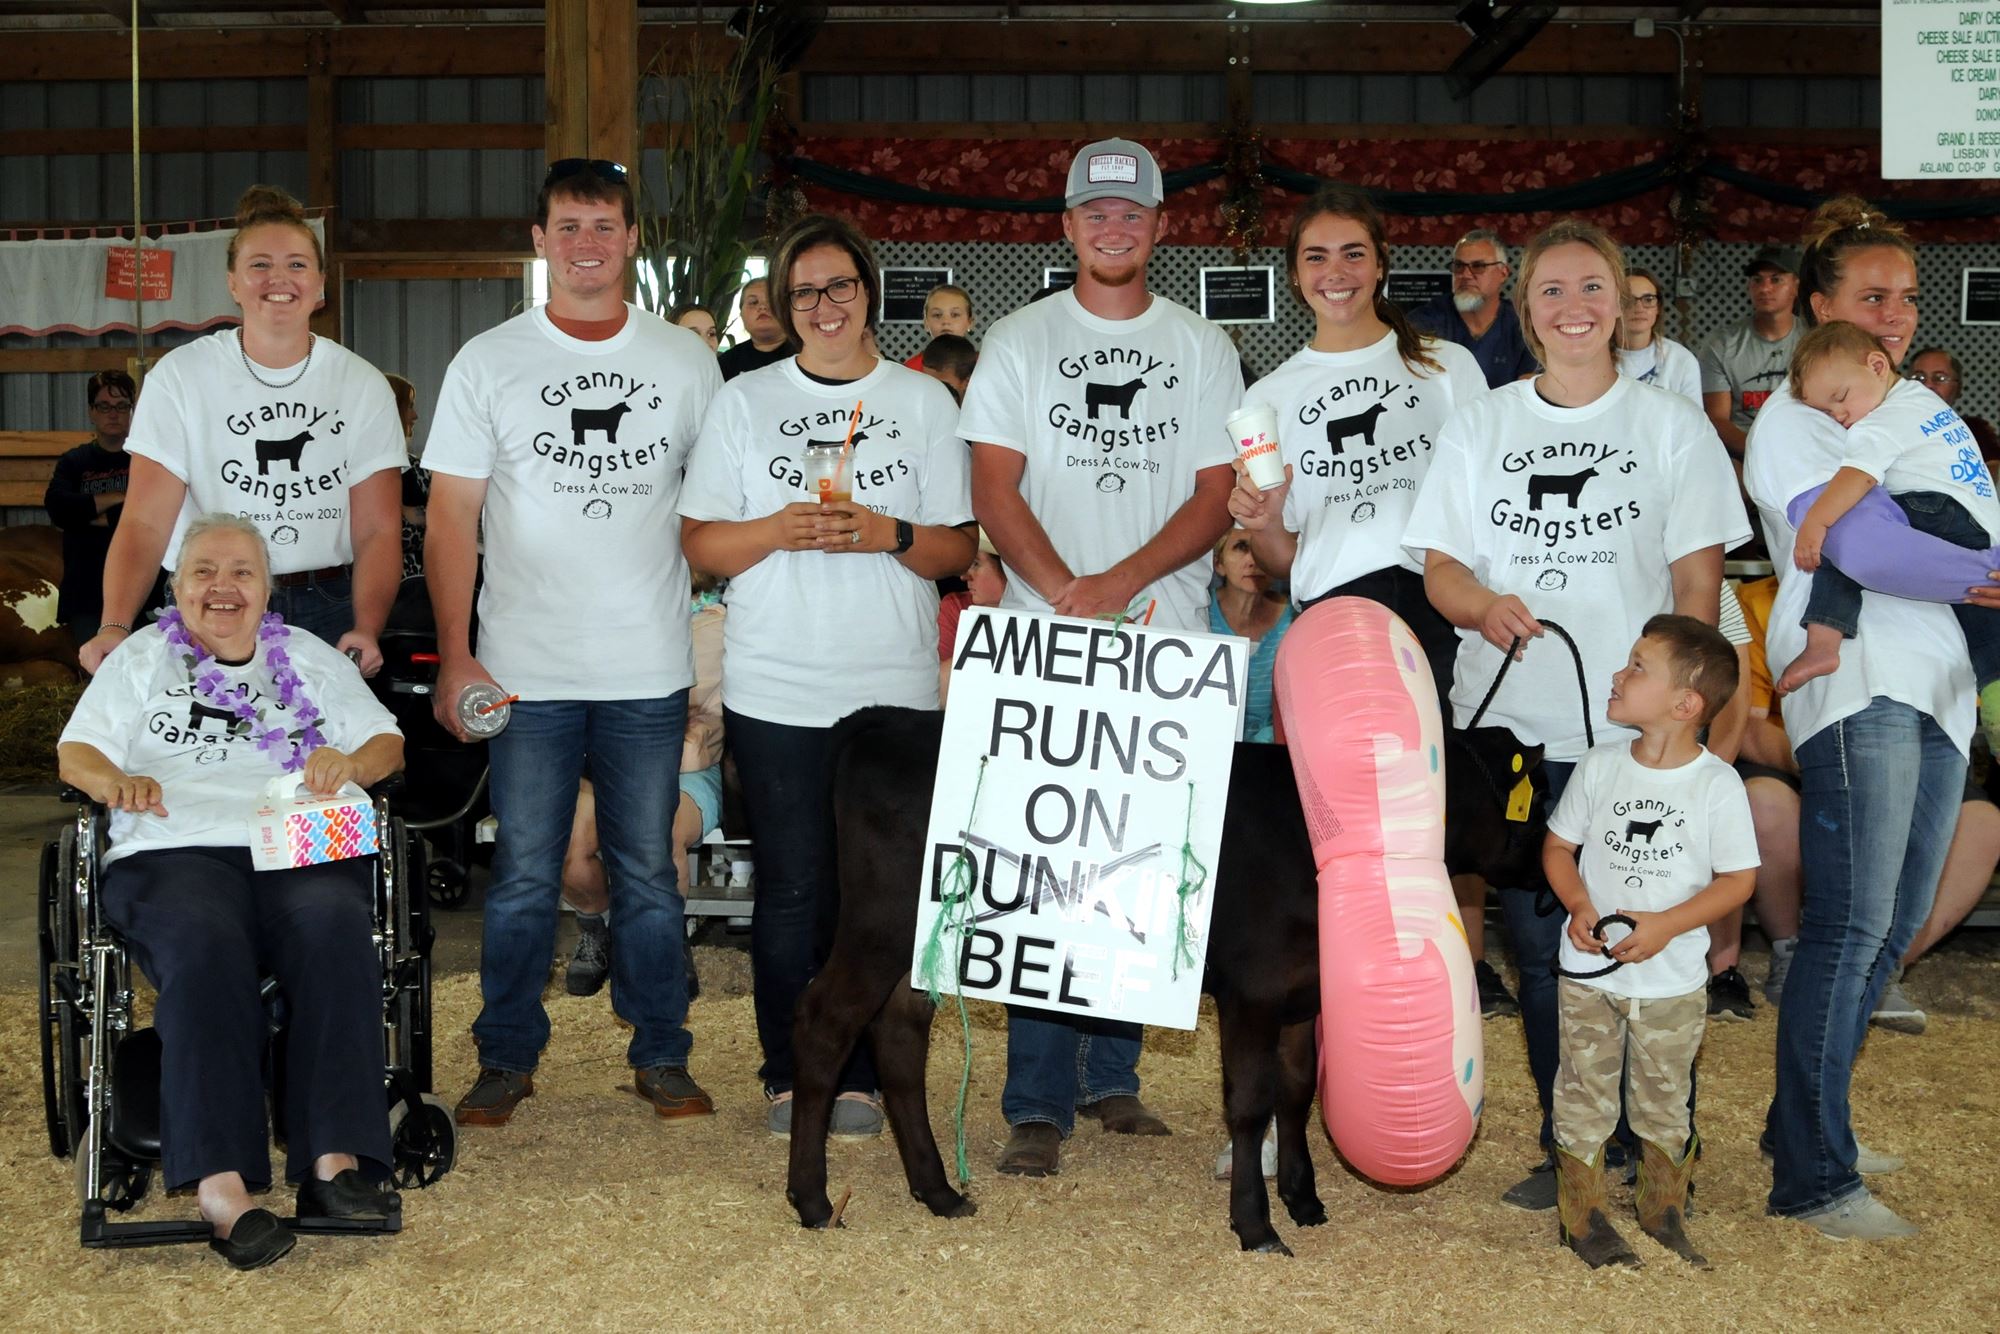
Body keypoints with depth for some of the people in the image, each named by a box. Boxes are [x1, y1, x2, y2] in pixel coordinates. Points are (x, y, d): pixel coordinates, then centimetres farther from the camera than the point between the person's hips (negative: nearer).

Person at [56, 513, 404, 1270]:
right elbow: (76, 752, 12)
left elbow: (389, 744, 18)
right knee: (205, 946, -37)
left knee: (335, 926, -35)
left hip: (299, 852, 1)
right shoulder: (141, 658, 23)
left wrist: (351, 763, -6)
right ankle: (222, 1186, -44)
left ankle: (334, 1162, -41)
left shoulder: (309, 659, 26)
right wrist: (116, 782, -12)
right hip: (176, 855, -1)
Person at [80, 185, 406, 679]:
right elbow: (145, 523, -9)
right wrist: (115, 627, -25)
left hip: (327, 615, 1)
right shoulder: (181, 376, -2)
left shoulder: (363, 384, 3)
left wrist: (366, 630, -18)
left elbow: (377, 530, -1)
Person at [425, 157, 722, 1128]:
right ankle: (507, 1059, 17)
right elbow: (451, 518, 2)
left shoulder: (687, 362, 7)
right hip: (526, 672, -1)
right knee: (523, 878, 4)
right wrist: (454, 657, -6)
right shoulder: (488, 362, 3)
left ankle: (661, 1057, 19)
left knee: (649, 875, 7)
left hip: (651, 672, 1)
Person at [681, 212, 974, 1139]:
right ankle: (788, 1073, 14)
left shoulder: (924, 402, 9)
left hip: (895, 688, 0)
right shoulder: (744, 402, 9)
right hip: (776, 689, 0)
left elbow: (959, 550, 6)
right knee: (790, 889, 1)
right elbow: (699, 543, 5)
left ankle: (858, 1075, 15)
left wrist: (890, 535, -12)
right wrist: (776, 530, -13)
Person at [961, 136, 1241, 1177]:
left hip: (1167, 643, 2)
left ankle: (1110, 1076, 17)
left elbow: (1216, 495, 2)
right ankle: (1037, 1103, -2)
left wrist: (1119, 583, -13)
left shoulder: (1203, 348, 10)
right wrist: (1065, 593, -15)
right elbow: (995, 490, 0)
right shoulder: (1018, 342, 8)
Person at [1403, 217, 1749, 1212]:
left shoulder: (1670, 424, 6)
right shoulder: (1480, 426, 11)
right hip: (1512, 726, 2)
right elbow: (1439, 566, 8)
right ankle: (1568, 1150, 18)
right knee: (1539, 944, 5)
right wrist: (1485, 606, -14)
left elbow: (1697, 579, 3)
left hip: (1637, 730, -2)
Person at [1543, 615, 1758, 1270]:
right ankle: (1583, 1218, 21)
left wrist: (1666, 925, -20)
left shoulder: (1717, 784, -11)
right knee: (1585, 1095, 8)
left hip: (1673, 978, -1)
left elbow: (1738, 878, -8)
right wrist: (1580, 906, -13)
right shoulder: (1599, 767, -4)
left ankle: (1664, 1212, 32)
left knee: (1665, 1100, 14)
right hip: (1588, 971, 2)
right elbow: (1558, 846, 6)